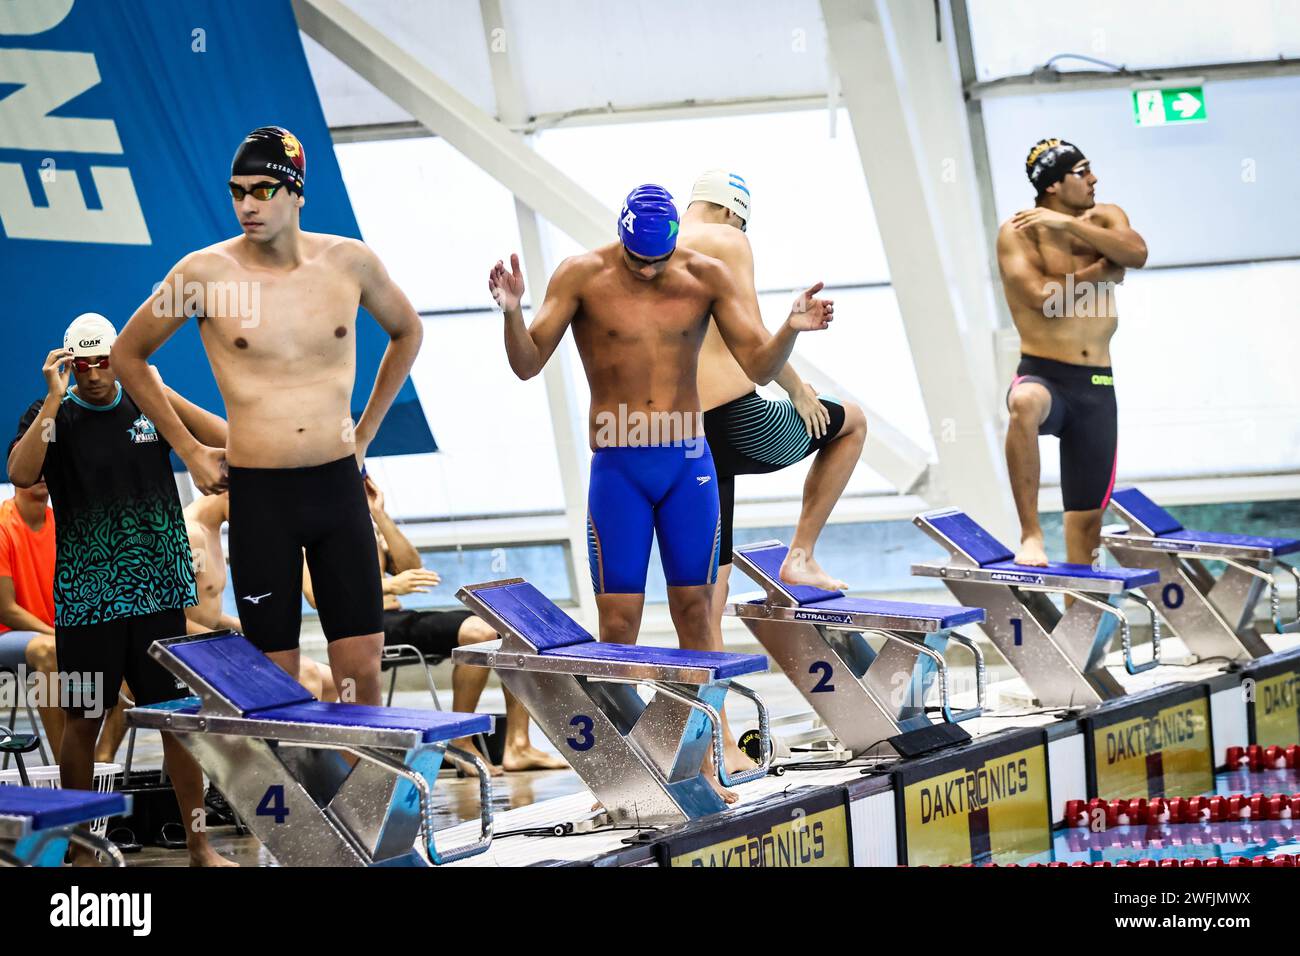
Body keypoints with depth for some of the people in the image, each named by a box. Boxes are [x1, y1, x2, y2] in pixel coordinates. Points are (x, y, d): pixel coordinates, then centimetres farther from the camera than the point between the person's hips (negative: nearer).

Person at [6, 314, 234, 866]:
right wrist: (55, 398, -18)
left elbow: (226, 441, -3)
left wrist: (158, 388, -10)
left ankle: (199, 845, 8)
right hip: (86, 602, -1)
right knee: (82, 722, 5)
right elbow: (20, 475, -17)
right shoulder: (53, 416, 1)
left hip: (159, 594, 2)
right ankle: (79, 851, 15)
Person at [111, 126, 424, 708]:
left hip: (338, 485, 2)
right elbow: (128, 354, 9)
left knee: (362, 666, 0)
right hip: (258, 492, -2)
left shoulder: (348, 262, 1)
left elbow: (406, 332, 22)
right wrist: (188, 450, 7)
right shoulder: (205, 273, -5)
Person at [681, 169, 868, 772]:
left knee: (706, 596, 9)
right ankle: (800, 557, 17)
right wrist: (798, 390, 2)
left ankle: (720, 745, 5)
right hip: (737, 420, -6)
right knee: (850, 422, 23)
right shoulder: (727, 242, -3)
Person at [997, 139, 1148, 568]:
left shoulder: (1104, 217, 10)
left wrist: (1069, 224, -15)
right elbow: (1041, 296, -17)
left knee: (1088, 516, 6)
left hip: (1096, 386, 5)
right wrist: (1103, 270, -5)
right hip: (1044, 375, -5)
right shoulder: (1019, 231, -4)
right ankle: (1030, 534, -34)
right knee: (1026, 405, -41)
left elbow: (1137, 254, -10)